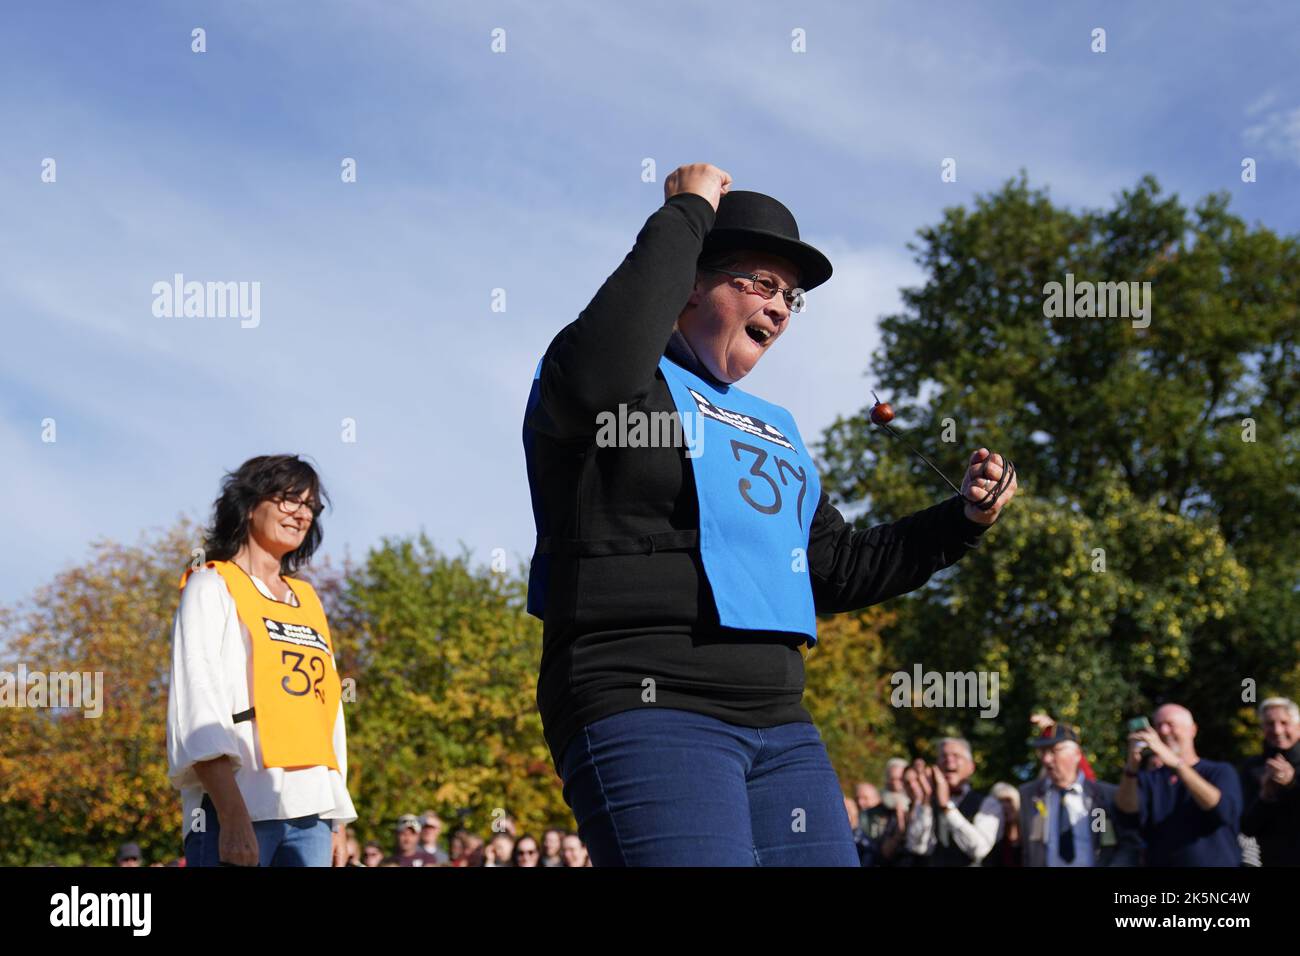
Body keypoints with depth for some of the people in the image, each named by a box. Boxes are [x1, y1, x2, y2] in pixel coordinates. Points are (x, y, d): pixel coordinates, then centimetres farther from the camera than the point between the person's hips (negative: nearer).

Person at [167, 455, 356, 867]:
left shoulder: (307, 599, 23)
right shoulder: (213, 587, 3)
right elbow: (198, 709, -9)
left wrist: (337, 821, 15)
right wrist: (232, 815, -21)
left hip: (310, 813, 6)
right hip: (237, 806, -6)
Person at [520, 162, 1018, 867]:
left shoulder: (773, 430, 28)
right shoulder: (641, 385, 3)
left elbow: (836, 568, 33)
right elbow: (599, 374, -23)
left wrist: (963, 519, 20)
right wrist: (685, 216, -12)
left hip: (779, 727, 8)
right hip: (644, 709, -8)